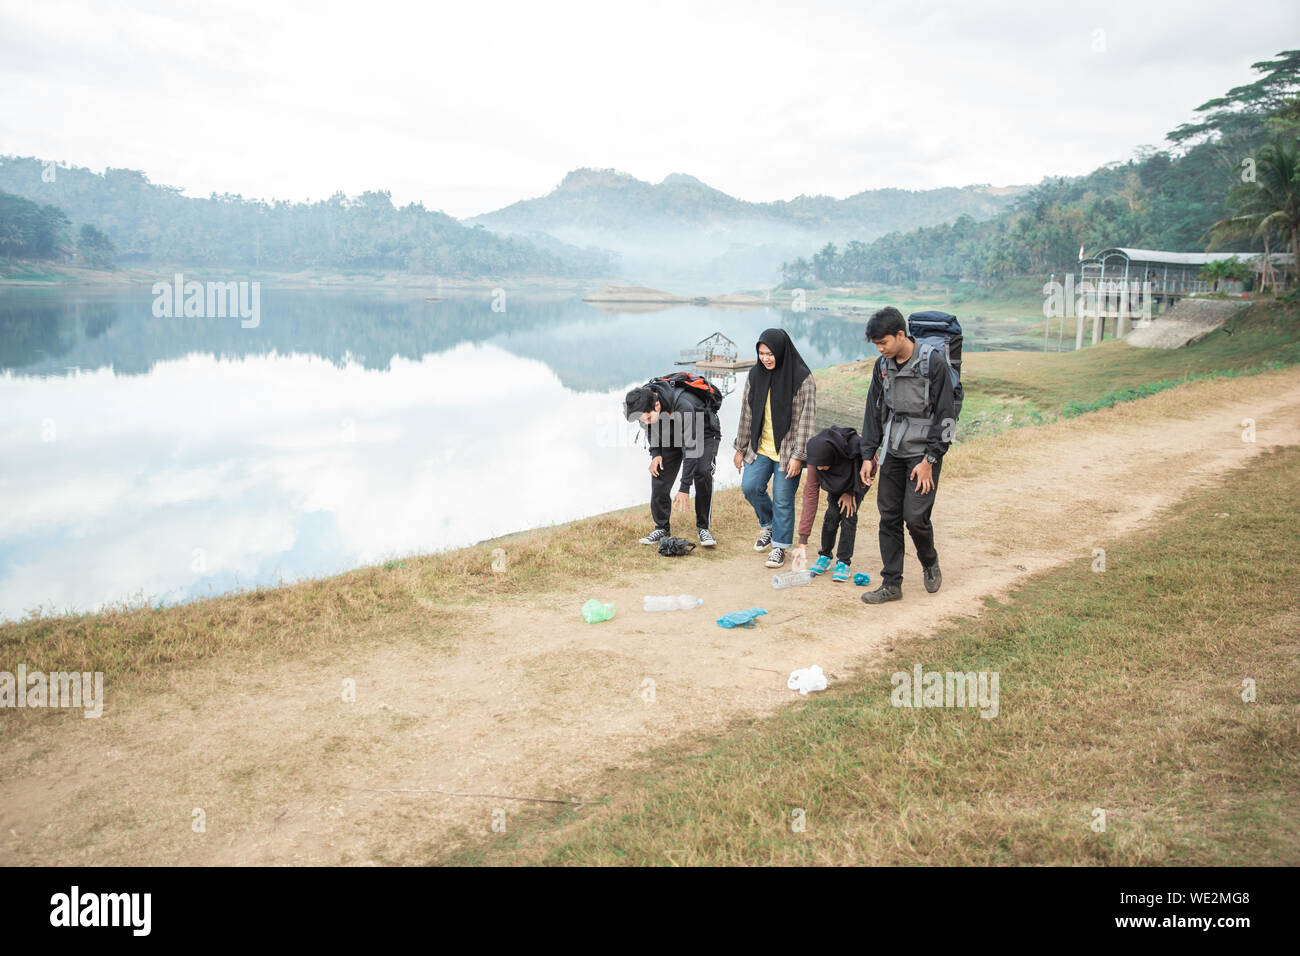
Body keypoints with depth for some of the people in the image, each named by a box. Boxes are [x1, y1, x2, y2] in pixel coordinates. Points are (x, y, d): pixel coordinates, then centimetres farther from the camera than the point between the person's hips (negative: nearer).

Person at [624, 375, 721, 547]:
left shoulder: (683, 406, -43)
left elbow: (690, 447, -39)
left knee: (702, 473, -25)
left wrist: (684, 488, -38)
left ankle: (703, 528, -11)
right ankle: (662, 528, 7)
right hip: (672, 435, 5)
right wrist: (655, 453, -12)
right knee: (659, 475, -7)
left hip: (704, 434, -5)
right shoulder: (644, 400, -24)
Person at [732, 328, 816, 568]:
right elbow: (747, 413, 9)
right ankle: (768, 525, 23)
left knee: (783, 499, -1)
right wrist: (740, 448, 10)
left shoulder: (802, 378, -12)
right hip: (761, 447, 5)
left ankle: (780, 546, 16)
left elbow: (806, 419, -12)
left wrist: (798, 456, -15)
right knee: (750, 486, -4)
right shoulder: (755, 375, 3)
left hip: (787, 450, -5)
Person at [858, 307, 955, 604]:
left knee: (915, 516, -10)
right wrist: (868, 455, 8)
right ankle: (891, 583, 14)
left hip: (922, 453, -5)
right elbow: (874, 412, 13)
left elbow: (945, 415, -11)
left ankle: (930, 562, 21)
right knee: (889, 517, 5)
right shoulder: (883, 366, 5)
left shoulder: (933, 362, -12)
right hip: (892, 453, 5)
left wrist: (930, 460, -14)